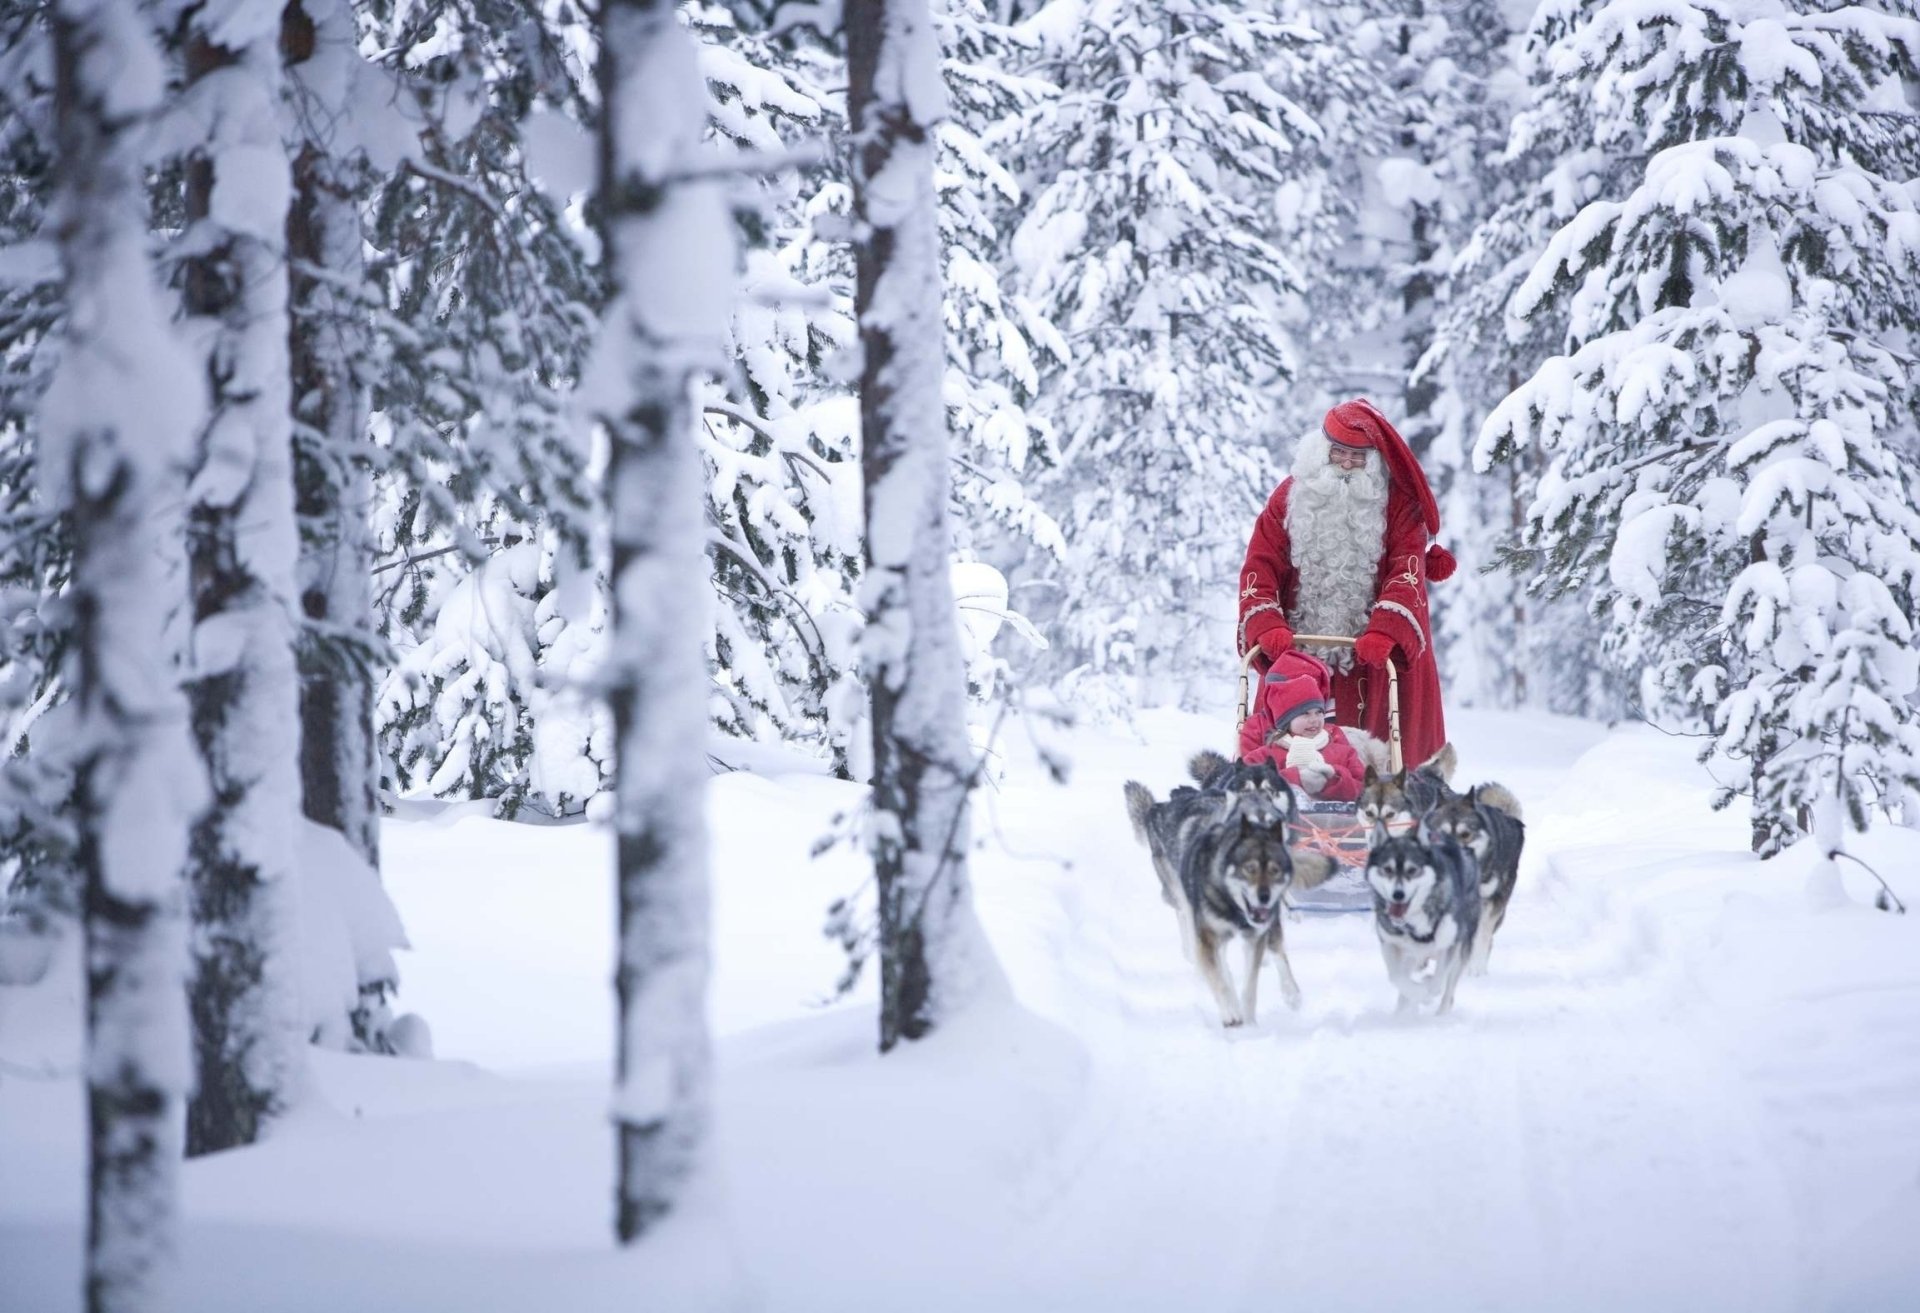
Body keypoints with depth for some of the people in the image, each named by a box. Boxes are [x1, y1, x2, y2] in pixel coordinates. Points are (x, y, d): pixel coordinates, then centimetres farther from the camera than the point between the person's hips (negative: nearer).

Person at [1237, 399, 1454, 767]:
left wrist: (1384, 633, -26)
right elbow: (1260, 567, 1)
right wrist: (1267, 627, -17)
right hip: (1299, 651, 2)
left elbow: (1408, 571, -10)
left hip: (1377, 653, -2)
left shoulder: (1397, 502, 2)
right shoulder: (1291, 496, 7)